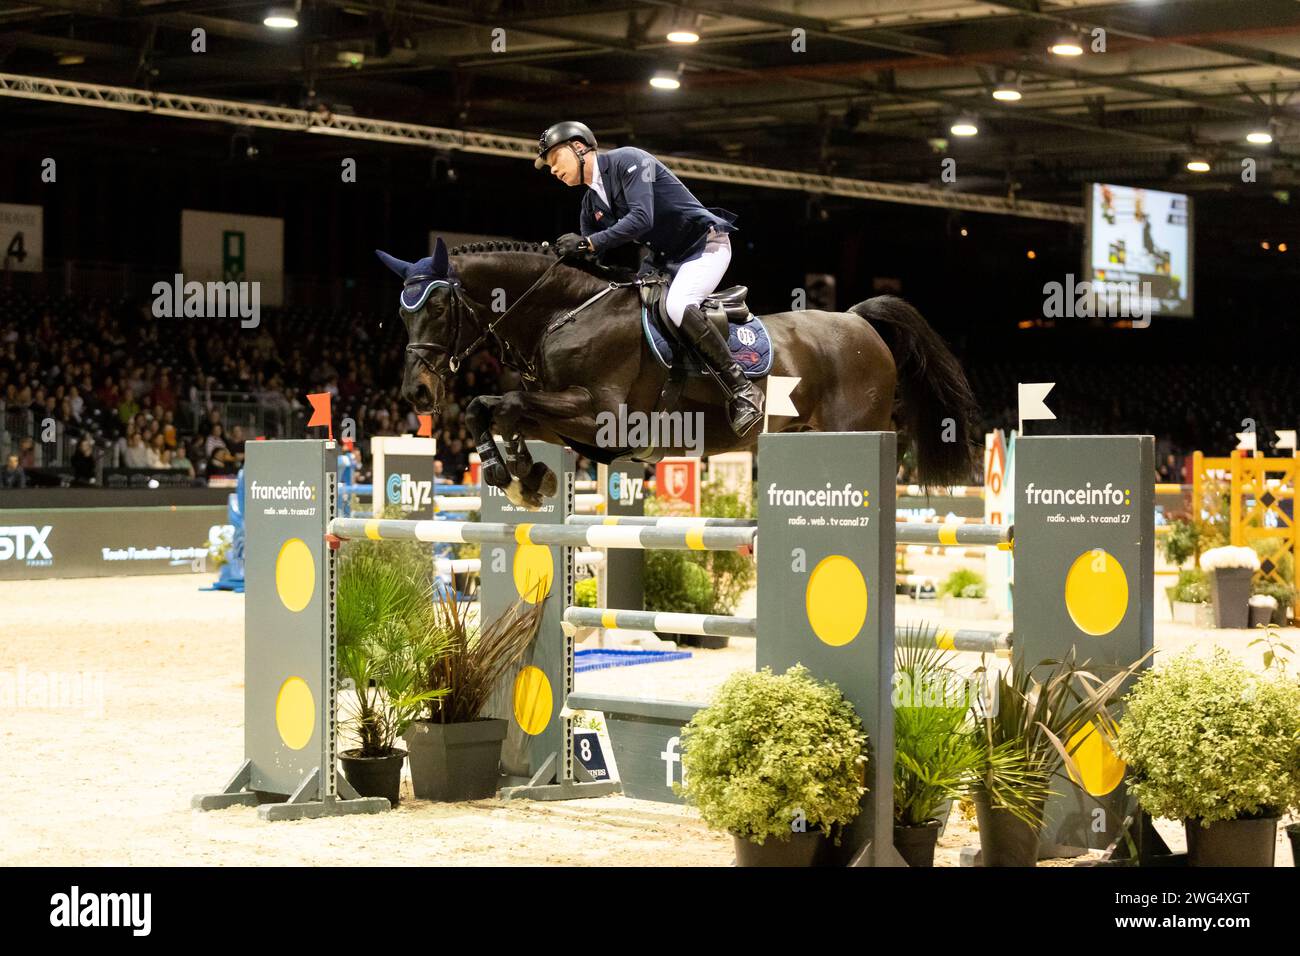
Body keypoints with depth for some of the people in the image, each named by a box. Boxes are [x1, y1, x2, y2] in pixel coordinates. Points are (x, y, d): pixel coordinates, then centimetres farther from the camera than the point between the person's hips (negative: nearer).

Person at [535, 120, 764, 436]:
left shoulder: (627, 160, -15)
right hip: (665, 261, 10)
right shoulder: (591, 203, 11)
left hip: (706, 244, -10)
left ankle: (743, 392, -30)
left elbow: (641, 219, -28)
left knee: (677, 306, -34)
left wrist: (588, 243, -32)